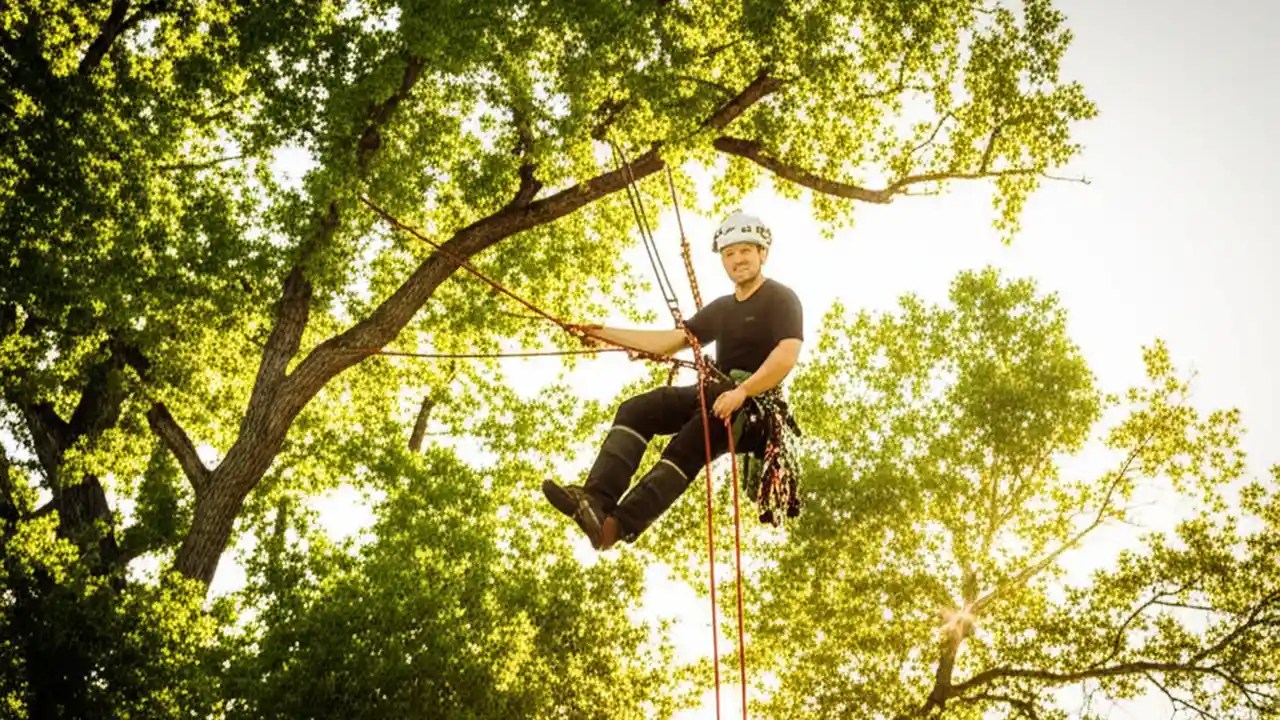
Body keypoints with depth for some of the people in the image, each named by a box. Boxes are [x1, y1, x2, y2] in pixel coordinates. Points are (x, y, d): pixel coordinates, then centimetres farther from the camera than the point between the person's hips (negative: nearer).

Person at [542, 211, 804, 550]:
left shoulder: (781, 300, -2)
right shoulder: (721, 308, 22)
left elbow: (787, 356, -19)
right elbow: (671, 341, 21)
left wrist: (742, 392, -32)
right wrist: (607, 334, 15)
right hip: (716, 393, 8)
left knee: (688, 445, -33)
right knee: (634, 411, -11)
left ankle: (619, 525, -42)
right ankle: (596, 500, -29)